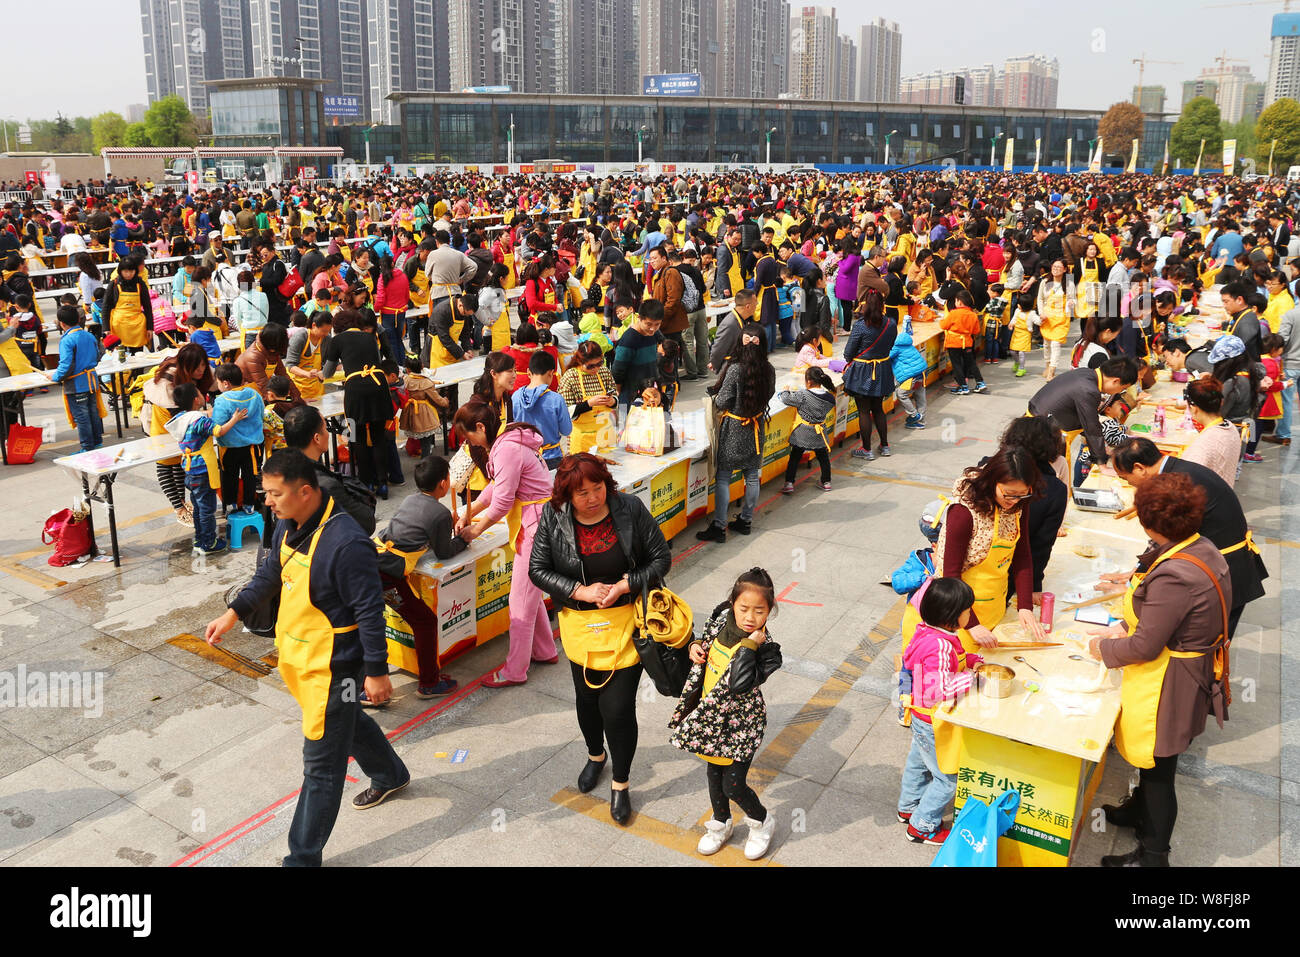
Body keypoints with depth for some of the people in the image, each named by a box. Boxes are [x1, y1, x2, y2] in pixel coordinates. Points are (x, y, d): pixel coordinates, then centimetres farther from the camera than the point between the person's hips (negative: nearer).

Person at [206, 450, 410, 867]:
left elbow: (370, 611, -24)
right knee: (346, 721, 30)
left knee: (321, 762, 3)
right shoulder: (288, 526, -1)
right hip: (298, 656, 10)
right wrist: (233, 613, 14)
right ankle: (390, 775, 55)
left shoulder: (346, 544, -30)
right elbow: (270, 574, 18)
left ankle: (305, 856, 16)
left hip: (333, 665, -9)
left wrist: (376, 672, -19)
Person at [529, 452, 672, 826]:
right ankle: (595, 756, 53)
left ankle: (620, 784, 24)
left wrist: (626, 584, -21)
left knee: (618, 707, -2)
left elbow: (661, 558, -7)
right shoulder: (553, 518, -11)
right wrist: (581, 591, -18)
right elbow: (537, 569, -6)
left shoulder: (630, 509, -13)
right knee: (586, 699, 22)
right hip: (579, 624, 3)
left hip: (626, 624, -2)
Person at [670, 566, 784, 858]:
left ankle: (762, 822, 32)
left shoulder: (765, 647, -26)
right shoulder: (721, 621, -10)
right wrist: (696, 648, -8)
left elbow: (739, 684, -39)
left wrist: (749, 645, -39)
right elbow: (706, 642, 12)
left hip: (741, 723, -5)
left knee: (733, 785, 2)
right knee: (714, 772, 22)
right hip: (711, 717, 6)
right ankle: (721, 823, 46)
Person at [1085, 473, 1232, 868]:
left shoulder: (1174, 576, -33)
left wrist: (1102, 649, -8)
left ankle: (1152, 855, 27)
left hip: (1167, 685, -9)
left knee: (1158, 769, 9)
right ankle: (1138, 811, 53)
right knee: (1152, 758, 30)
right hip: (1193, 669, 9)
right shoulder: (1202, 548, -2)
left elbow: (1145, 646, -24)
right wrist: (1126, 627, 6)